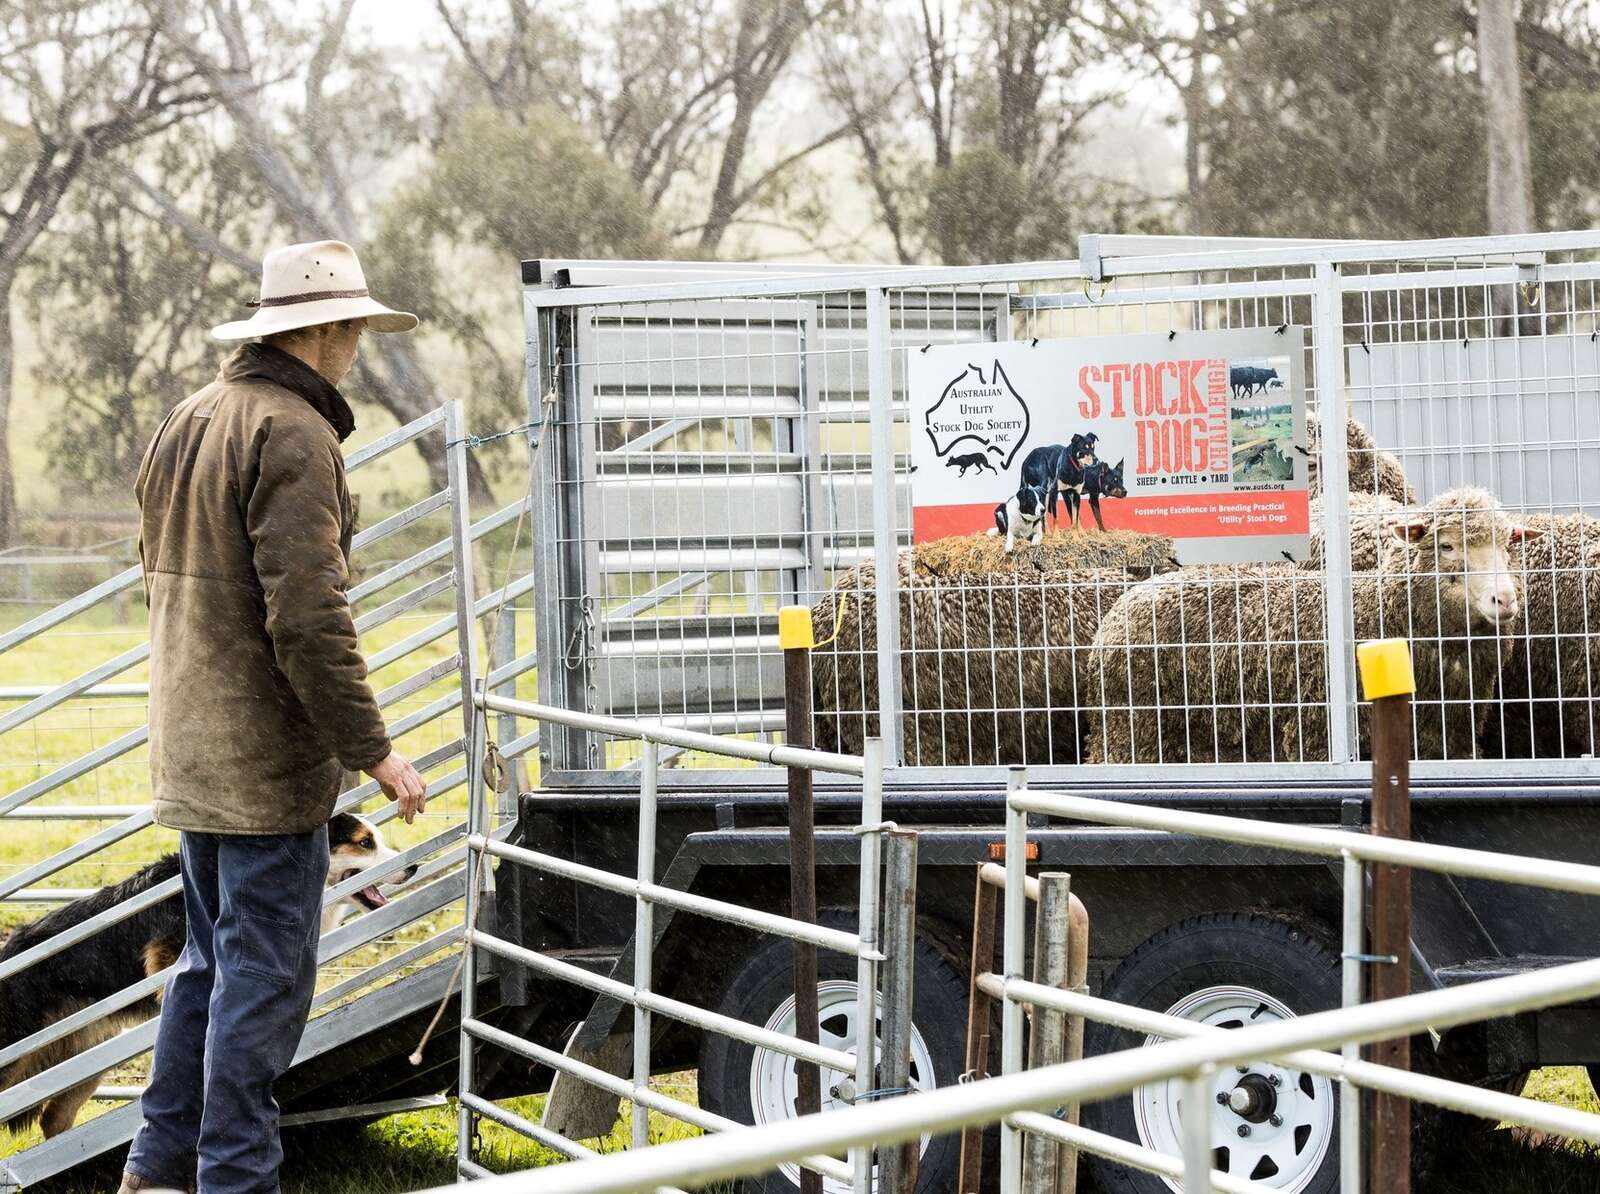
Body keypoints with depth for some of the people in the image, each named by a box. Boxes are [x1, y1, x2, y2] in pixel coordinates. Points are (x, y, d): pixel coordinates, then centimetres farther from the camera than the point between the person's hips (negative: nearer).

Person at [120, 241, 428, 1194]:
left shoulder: (189, 422, 13)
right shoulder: (294, 436, -17)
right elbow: (309, 616, -23)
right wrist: (372, 748, -19)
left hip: (191, 749, 10)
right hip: (269, 759, -10)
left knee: (214, 959, 19)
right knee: (264, 975, -3)